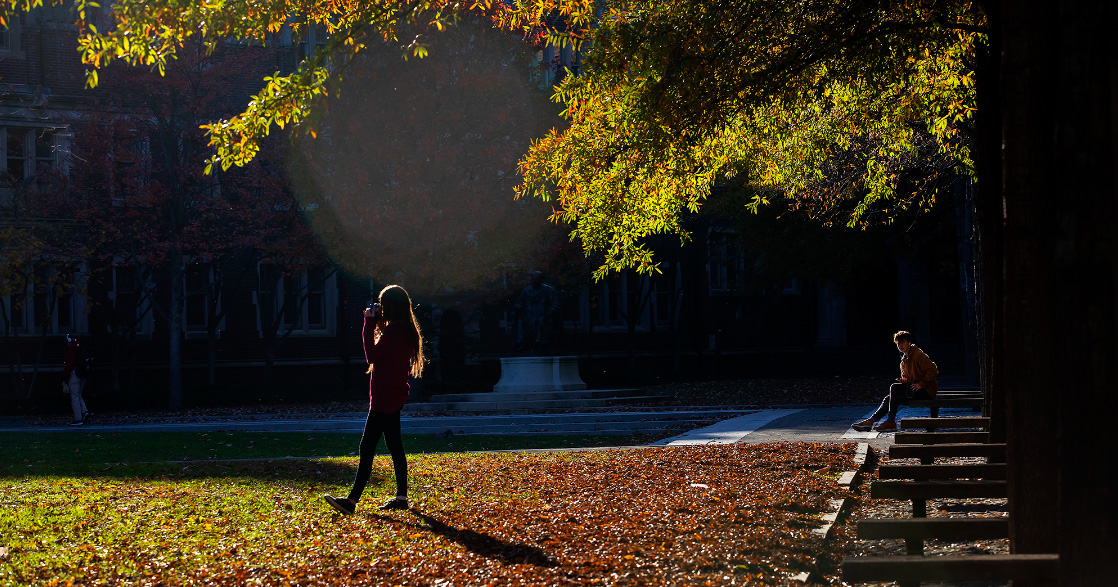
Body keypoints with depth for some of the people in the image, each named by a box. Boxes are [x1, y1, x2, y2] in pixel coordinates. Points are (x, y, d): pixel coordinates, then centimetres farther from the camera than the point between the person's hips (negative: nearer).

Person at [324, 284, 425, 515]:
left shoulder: (393, 330, -17)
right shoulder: (405, 330, 13)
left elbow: (372, 356, -16)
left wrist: (370, 324, -11)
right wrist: (376, 324, 12)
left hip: (385, 397, -10)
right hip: (394, 395, 10)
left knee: (367, 446, -11)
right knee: (394, 446, 14)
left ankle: (352, 500, -13)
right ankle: (401, 497, 17)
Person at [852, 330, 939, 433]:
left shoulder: (918, 355, -13)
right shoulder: (904, 360, 15)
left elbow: (933, 370, -21)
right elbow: (905, 376, 28)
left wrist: (921, 384, -23)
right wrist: (904, 380, 3)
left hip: (927, 390, -9)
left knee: (894, 388, -22)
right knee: (889, 399, -5)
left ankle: (891, 422, -22)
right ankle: (871, 421, -11)